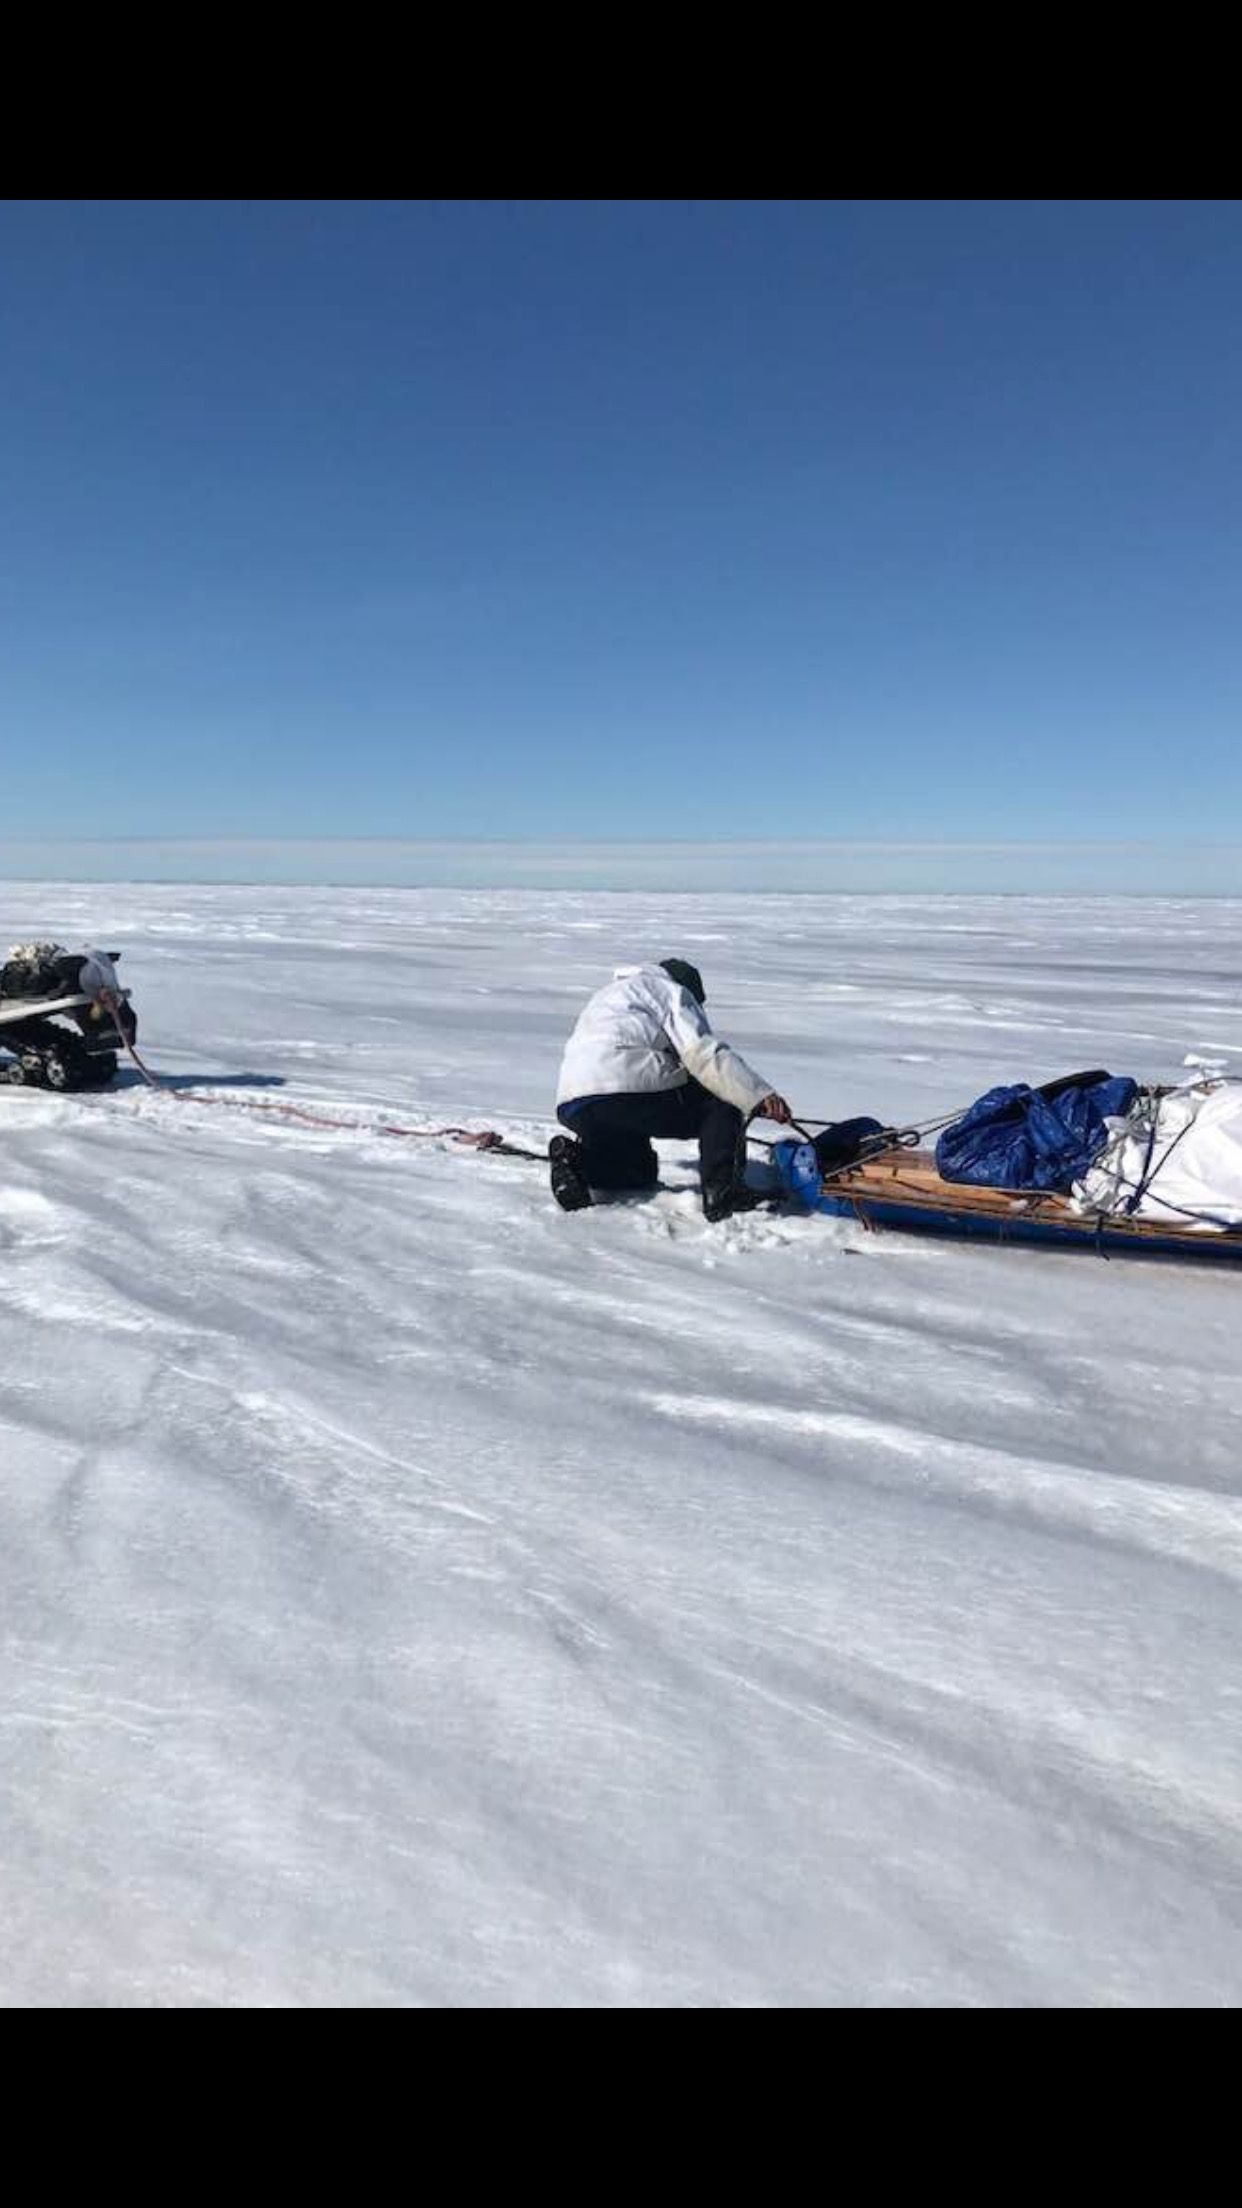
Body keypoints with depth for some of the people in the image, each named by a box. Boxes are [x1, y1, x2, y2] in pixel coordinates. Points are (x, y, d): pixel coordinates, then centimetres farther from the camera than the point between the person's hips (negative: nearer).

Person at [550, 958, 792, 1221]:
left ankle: (576, 1158, 2)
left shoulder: (612, 993, 36)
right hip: (627, 1091, -8)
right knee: (724, 1102, 6)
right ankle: (721, 1191, -9)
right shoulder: (672, 991, 10)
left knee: (640, 1173, 28)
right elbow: (705, 1054, -5)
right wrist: (760, 1095, -10)